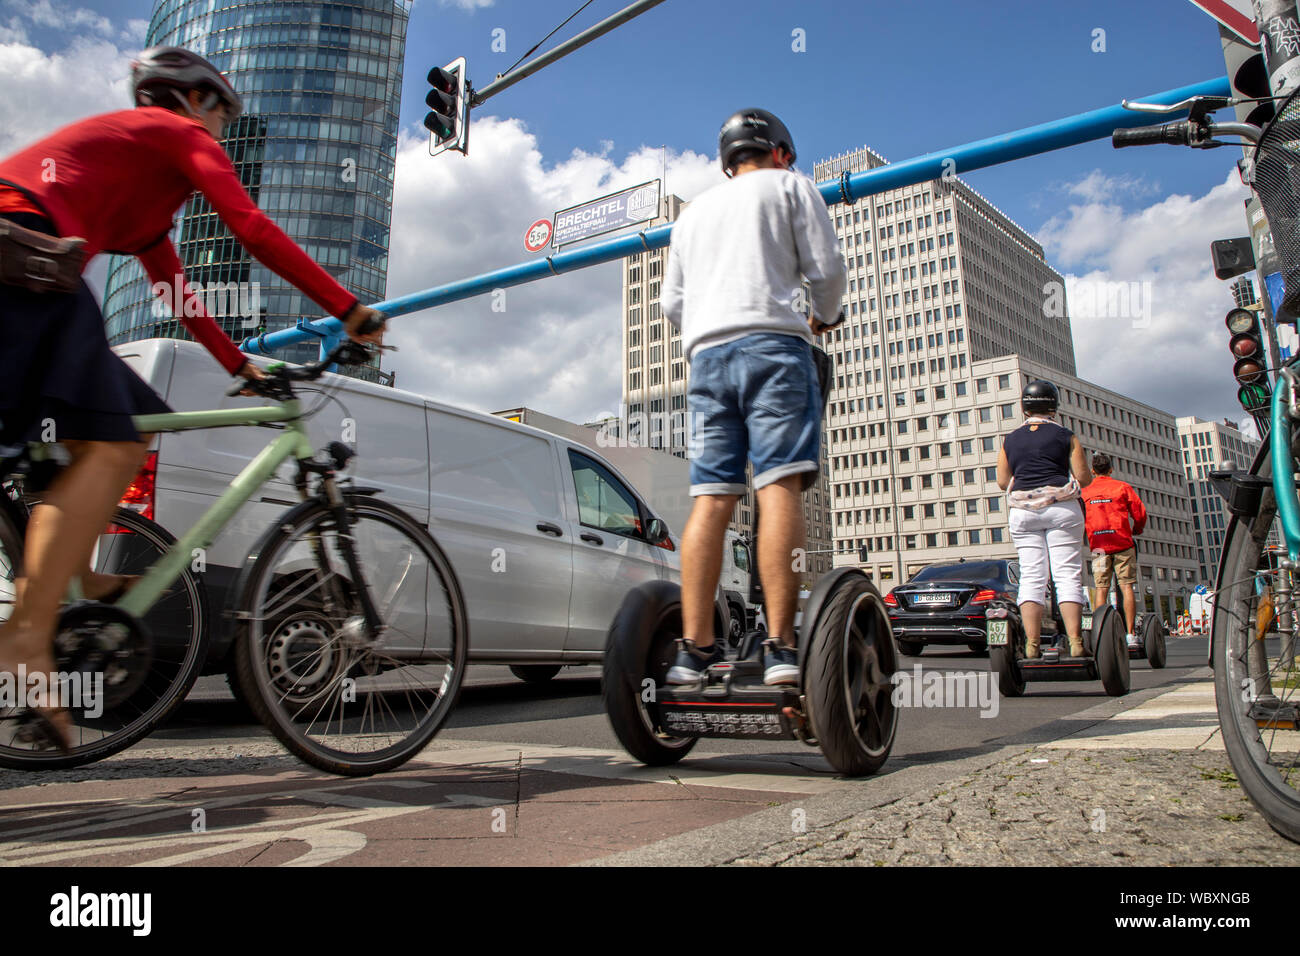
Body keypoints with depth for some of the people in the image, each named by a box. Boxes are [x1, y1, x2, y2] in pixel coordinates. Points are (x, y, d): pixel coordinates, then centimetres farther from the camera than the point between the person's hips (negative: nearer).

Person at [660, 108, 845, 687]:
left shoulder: (694, 211, 31)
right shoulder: (788, 185, 17)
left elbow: (672, 303, 22)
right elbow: (826, 267, 6)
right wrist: (823, 316, 24)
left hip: (706, 354, 5)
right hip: (772, 343, -5)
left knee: (710, 499, -3)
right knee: (780, 487, -15)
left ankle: (695, 648, -9)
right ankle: (781, 647, -23)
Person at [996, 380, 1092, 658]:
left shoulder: (1010, 440, 9)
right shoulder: (1065, 436, 3)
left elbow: (1002, 482, 9)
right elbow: (1083, 477, -1)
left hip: (1022, 512, 2)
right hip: (1061, 509, -2)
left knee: (1031, 577, 1)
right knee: (1067, 574, -2)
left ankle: (1031, 644, -6)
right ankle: (1075, 642, -9)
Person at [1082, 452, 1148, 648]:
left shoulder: (1085, 492, 8)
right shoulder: (1123, 487, 4)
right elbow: (1140, 513, 1)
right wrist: (1137, 530, 20)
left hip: (1098, 546, 1)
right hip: (1122, 544, -1)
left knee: (1100, 589, 1)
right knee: (1126, 587, 0)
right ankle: (1130, 635, -4)